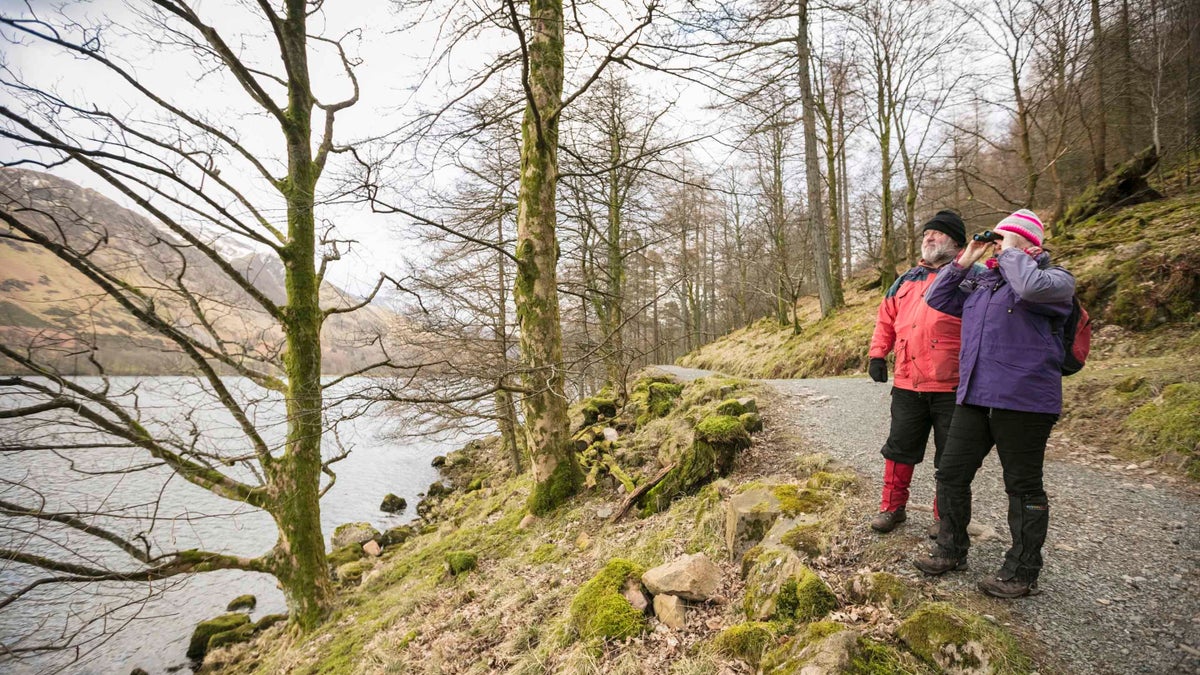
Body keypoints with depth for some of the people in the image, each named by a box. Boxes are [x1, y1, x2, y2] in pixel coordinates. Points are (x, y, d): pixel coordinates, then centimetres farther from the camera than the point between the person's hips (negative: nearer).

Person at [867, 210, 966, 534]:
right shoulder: (906, 280, 16)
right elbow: (886, 318, 18)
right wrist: (877, 355, 8)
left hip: (951, 386, -4)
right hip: (907, 385, 5)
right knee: (899, 448, 12)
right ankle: (892, 507, 26)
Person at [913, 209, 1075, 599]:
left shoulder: (1055, 279, -5)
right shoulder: (981, 281, 15)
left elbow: (1031, 287, -27)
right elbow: (937, 299, 18)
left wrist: (1011, 253, -10)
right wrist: (964, 261, 9)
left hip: (1022, 401, -7)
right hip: (974, 398, 7)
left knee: (1023, 487, 6)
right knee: (951, 474, 11)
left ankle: (1022, 574, 20)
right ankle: (951, 552, 27)